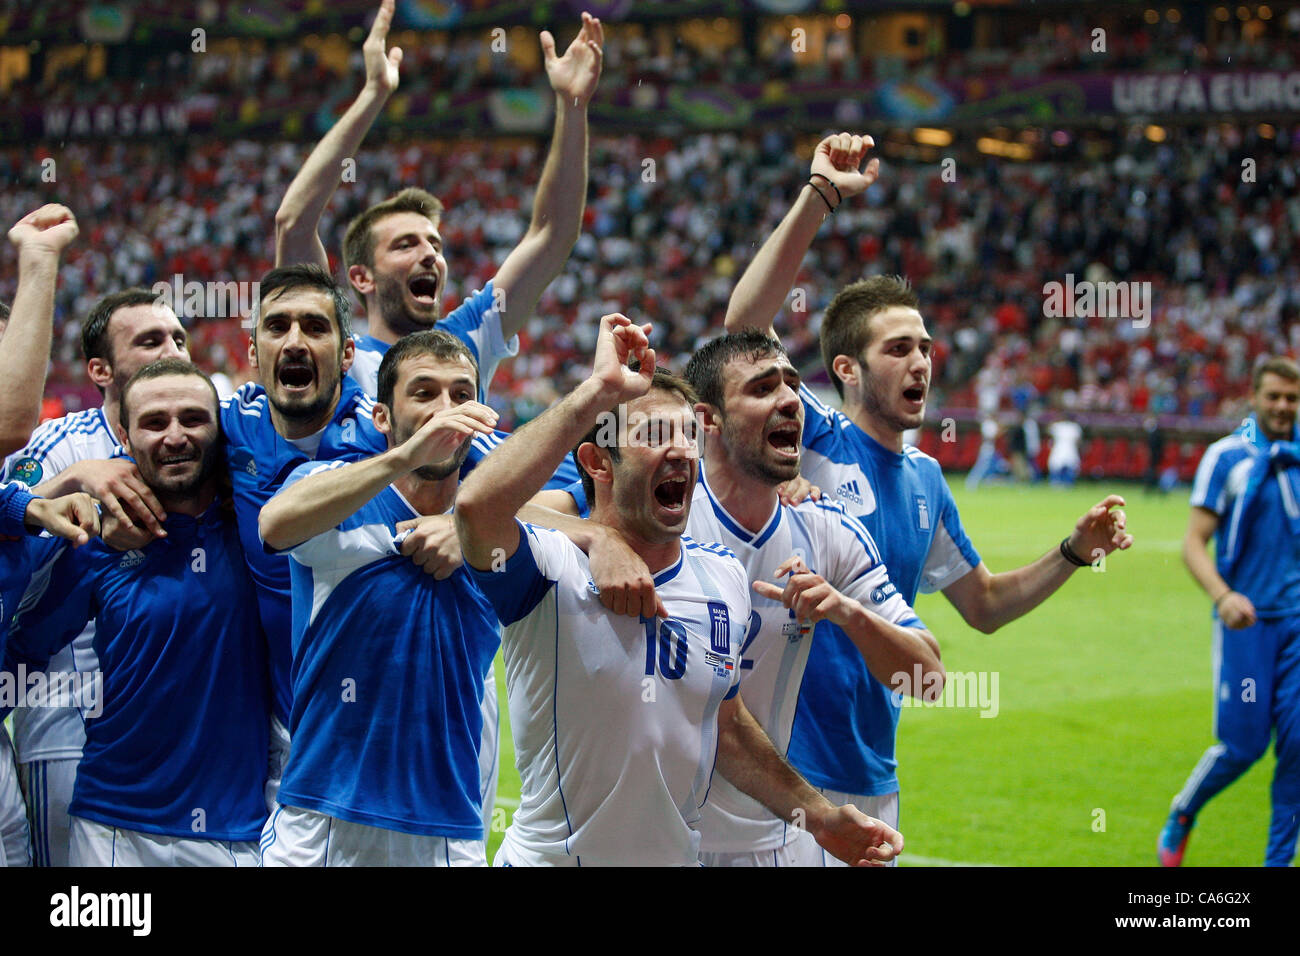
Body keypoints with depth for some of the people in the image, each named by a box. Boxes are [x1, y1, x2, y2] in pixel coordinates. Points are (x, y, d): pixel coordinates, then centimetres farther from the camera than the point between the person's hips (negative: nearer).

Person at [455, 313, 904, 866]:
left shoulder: (724, 578, 3)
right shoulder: (552, 568, -16)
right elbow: (476, 508, -38)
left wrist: (818, 816, 12)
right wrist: (599, 390, -34)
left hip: (679, 853, 6)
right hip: (552, 857, -5)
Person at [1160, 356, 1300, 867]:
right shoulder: (1226, 457, -4)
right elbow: (1193, 543, -7)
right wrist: (1223, 596, -23)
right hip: (1245, 619, -4)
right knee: (1243, 743, -6)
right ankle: (1181, 816, 21)